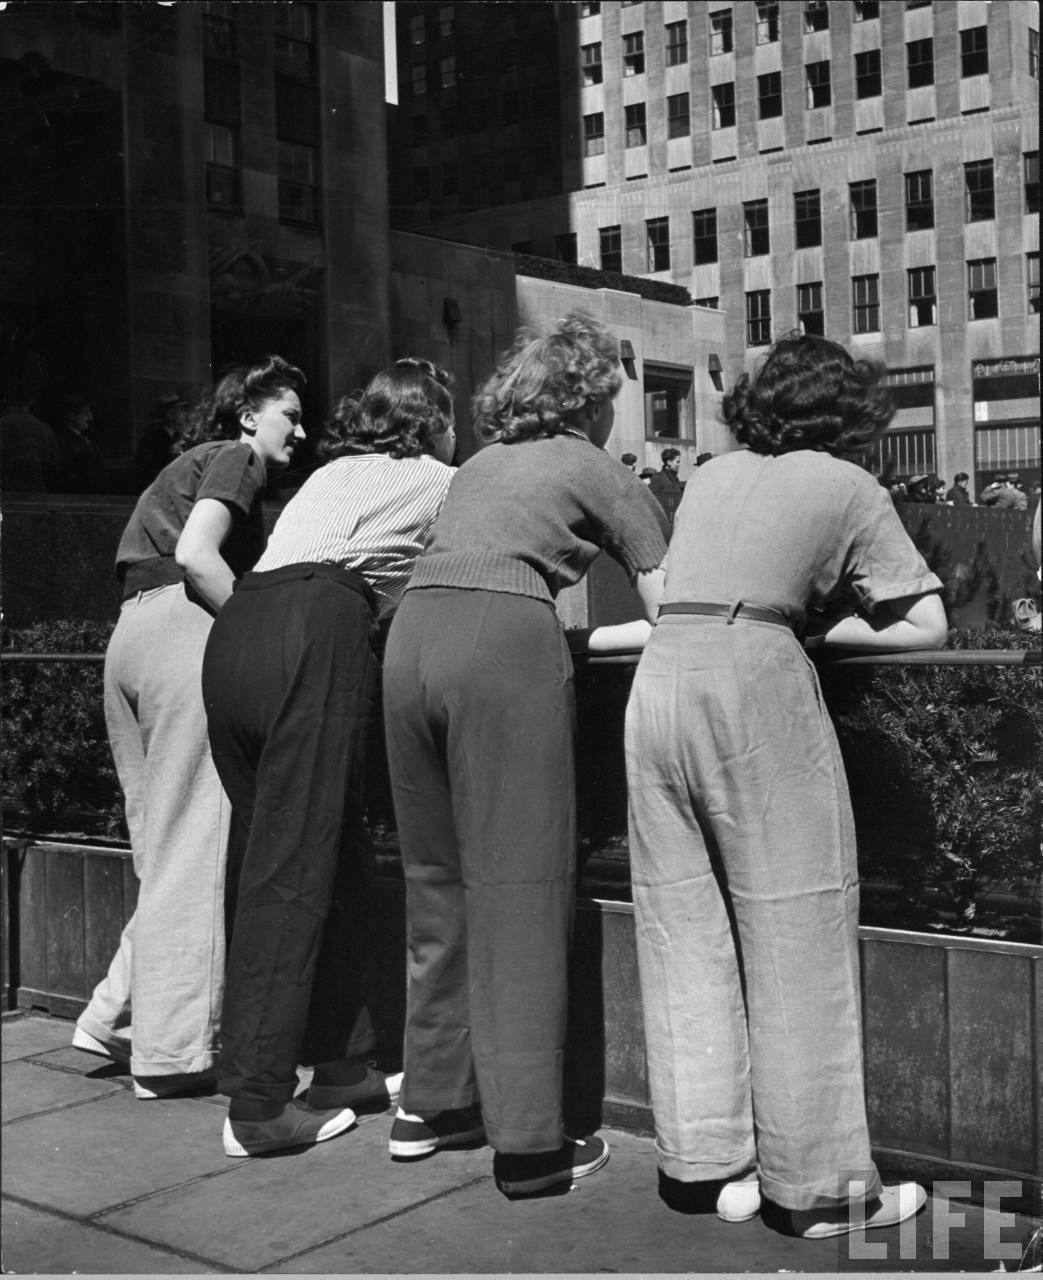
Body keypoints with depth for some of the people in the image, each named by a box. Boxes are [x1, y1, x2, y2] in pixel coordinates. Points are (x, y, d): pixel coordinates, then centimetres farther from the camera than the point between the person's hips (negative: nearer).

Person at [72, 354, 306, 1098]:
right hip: (184, 629, -9)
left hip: (131, 637, 9)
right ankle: (173, 1051, -2)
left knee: (165, 846, 13)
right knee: (194, 847, -6)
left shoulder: (191, 465, 30)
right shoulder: (233, 459, 3)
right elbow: (196, 555, -13)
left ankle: (116, 1014, 10)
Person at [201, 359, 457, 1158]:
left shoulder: (331, 474, 35)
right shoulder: (439, 482, 20)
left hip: (232, 633, 6)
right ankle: (259, 1107, -5)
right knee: (294, 870, -6)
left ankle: (344, 1067, 16)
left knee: (330, 855, 11)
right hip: (315, 636, -6)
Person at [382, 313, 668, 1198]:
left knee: (439, 880, 15)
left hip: (412, 635, 6)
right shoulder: (600, 471, 14)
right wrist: (588, 640, 29)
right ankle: (528, 1142, 2)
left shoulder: (482, 466, 29)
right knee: (520, 890, -2)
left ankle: (432, 1103, 24)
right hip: (503, 641, -6)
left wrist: (560, 636, 30)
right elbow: (673, 619, 12)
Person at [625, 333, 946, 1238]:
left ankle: (713, 1161, 16)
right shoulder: (848, 488, 11)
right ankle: (822, 1184, 8)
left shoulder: (712, 476, 25)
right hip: (755, 680, -5)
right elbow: (927, 626, 8)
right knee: (794, 931, 1)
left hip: (660, 676, 6)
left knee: (685, 928, 10)